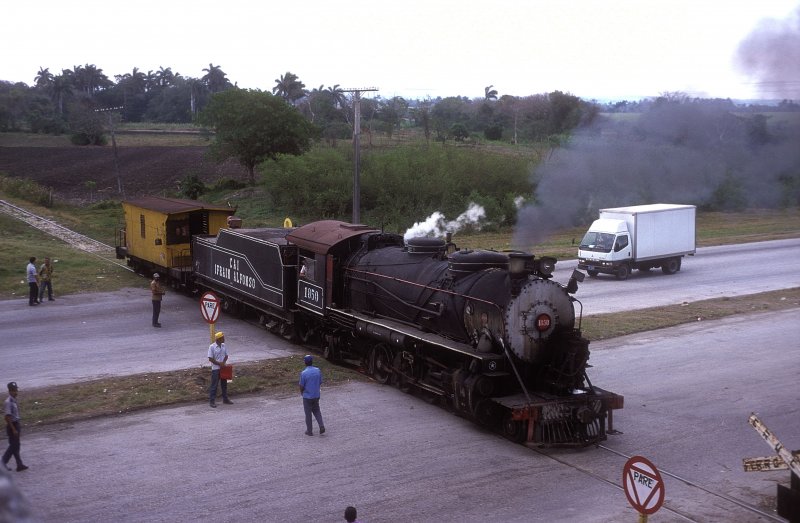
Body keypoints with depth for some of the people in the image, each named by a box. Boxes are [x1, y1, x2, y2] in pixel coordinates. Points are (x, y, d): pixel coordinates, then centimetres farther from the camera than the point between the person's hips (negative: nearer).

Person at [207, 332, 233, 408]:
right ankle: (212, 401, 2)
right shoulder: (212, 347, -14)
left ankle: (225, 399, 27)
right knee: (214, 385, -3)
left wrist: (223, 362, -9)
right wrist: (219, 364, -16)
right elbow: (210, 359, -15)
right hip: (215, 368, -6)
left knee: (224, 384, 15)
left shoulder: (223, 345, 5)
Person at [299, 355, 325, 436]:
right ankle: (321, 426, 7)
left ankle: (309, 431, 19)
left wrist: (302, 392, 9)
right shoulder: (318, 371, -5)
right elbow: (320, 382, 4)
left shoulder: (303, 373, -19)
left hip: (307, 396, -4)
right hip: (316, 395, 4)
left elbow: (301, 387, -12)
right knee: (316, 411, 22)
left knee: (308, 413, 9)